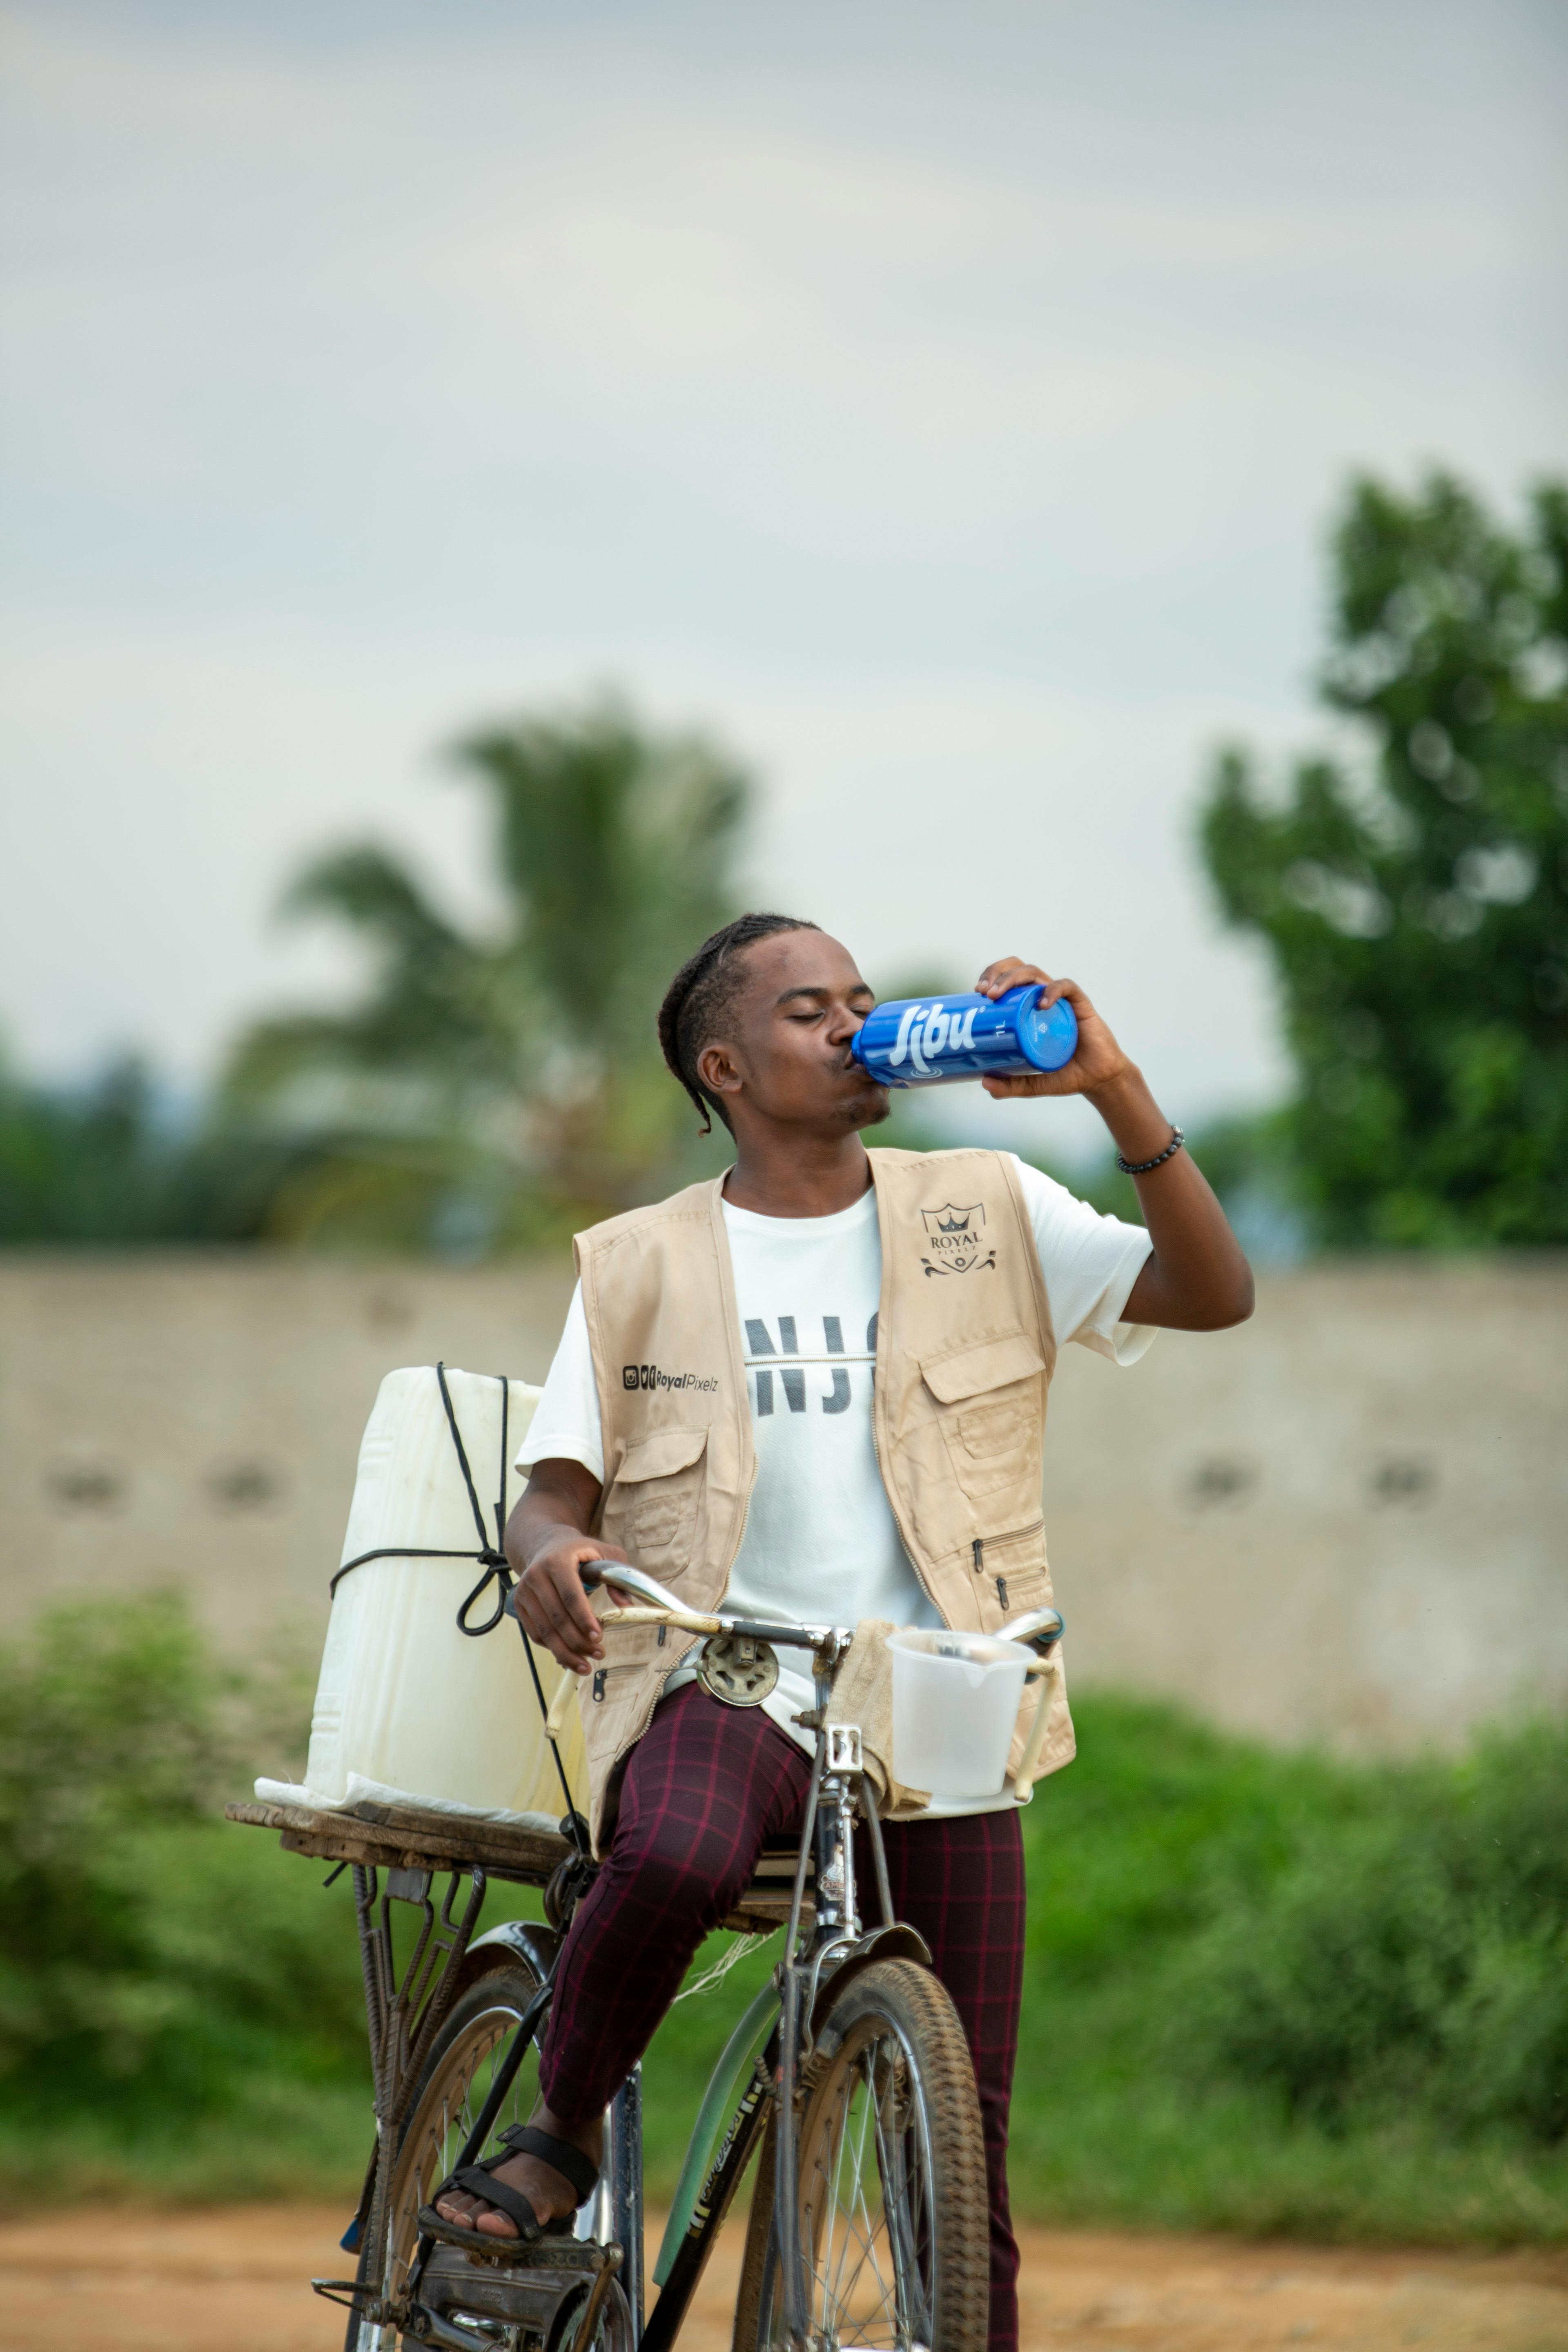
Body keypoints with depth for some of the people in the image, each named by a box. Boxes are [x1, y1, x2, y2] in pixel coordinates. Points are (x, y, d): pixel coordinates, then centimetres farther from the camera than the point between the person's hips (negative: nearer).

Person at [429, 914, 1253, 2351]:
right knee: (674, 1856, -36)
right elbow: (556, 1488, 5)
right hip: (725, 1688, -2)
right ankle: (561, 2137, -10)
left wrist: (1115, 1091, -10)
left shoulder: (984, 1217, 10)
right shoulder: (641, 1268, 9)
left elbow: (1213, 1295, 2)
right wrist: (552, 1552, -21)